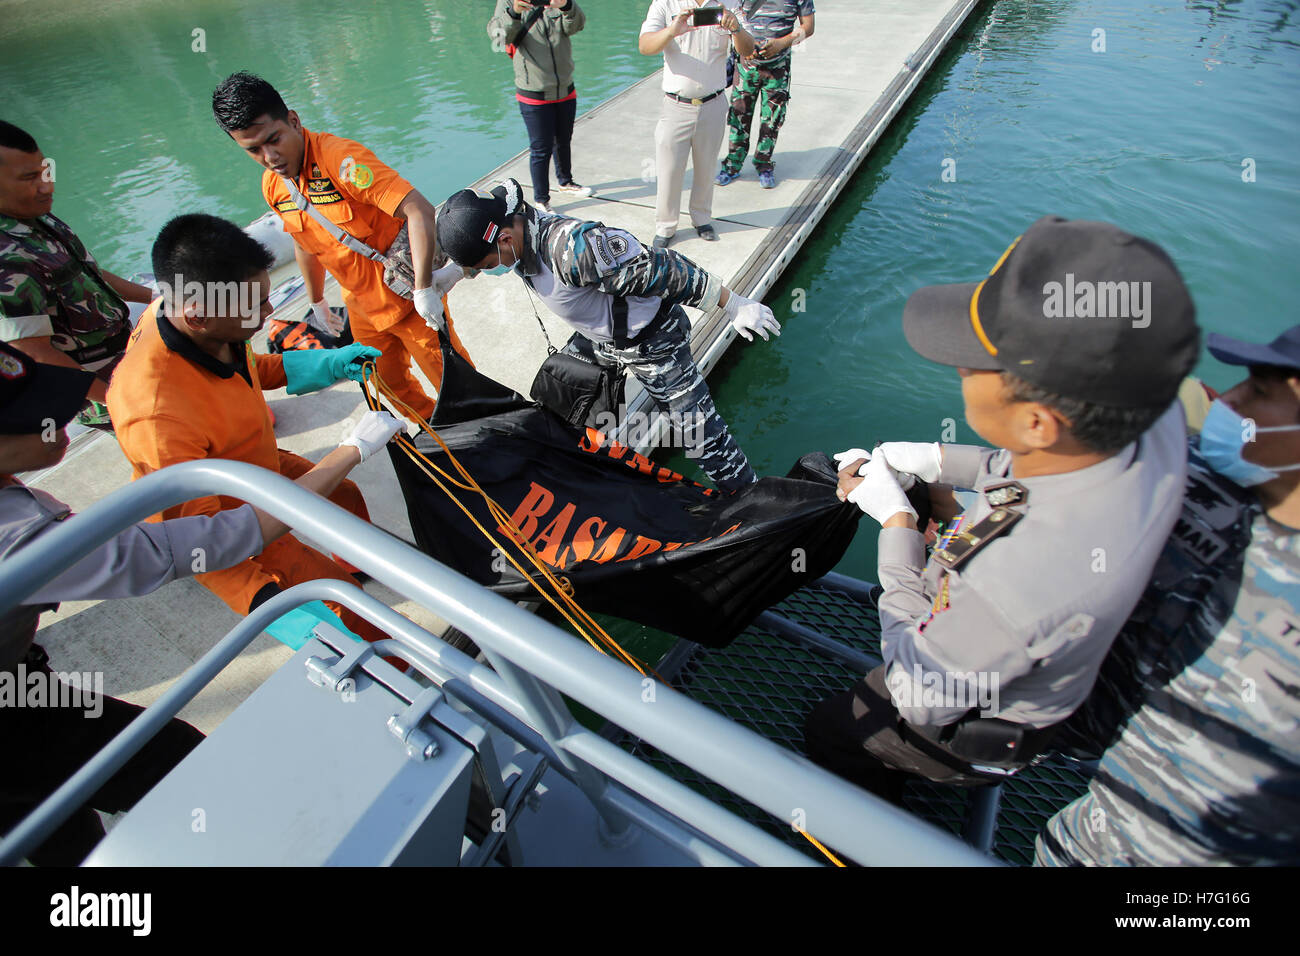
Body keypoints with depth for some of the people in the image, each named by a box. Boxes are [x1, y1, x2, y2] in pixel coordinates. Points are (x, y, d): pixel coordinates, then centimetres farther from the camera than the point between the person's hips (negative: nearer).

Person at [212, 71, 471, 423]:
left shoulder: (340, 159, -23)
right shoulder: (272, 185, 1)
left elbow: (419, 210, -32)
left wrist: (423, 289, -34)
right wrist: (317, 302, 24)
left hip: (407, 294, -7)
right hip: (362, 304, 8)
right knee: (390, 383, 20)